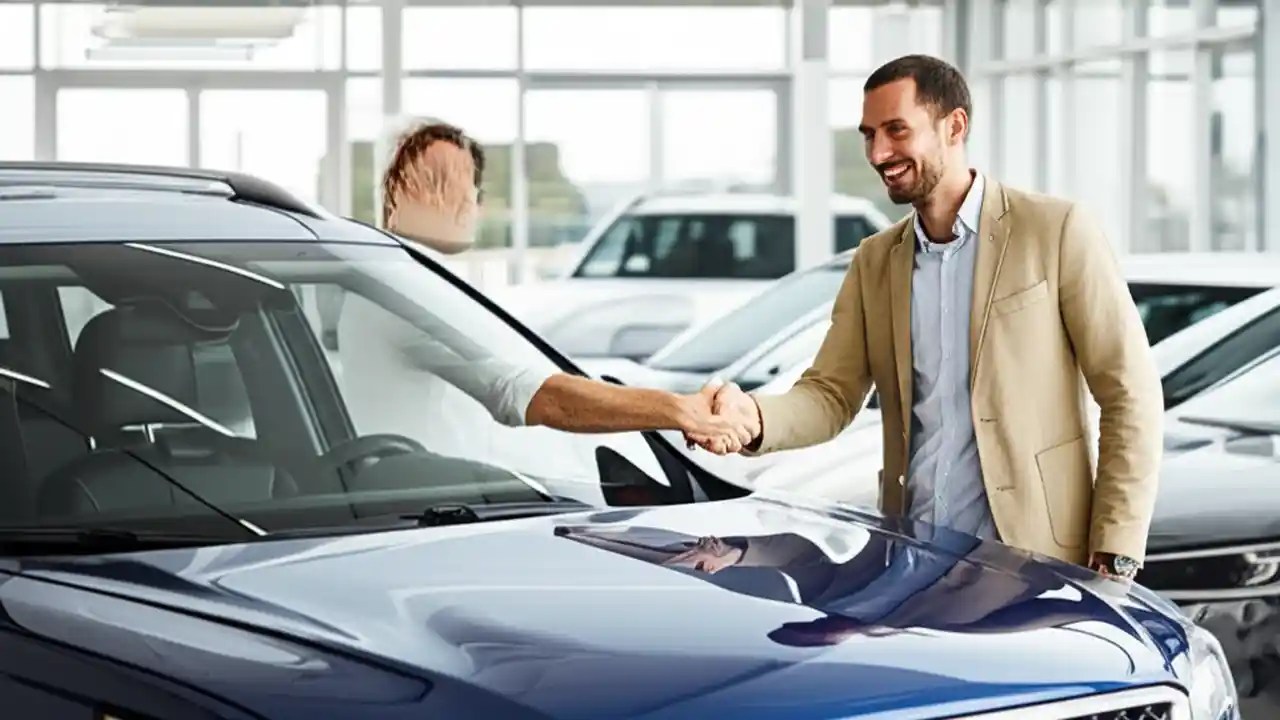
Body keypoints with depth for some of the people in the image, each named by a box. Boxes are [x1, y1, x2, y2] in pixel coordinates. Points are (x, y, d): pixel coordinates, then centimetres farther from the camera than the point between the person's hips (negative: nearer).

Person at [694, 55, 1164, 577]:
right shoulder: (874, 261, 13)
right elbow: (831, 394, 7)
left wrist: (1113, 559, -11)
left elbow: (1130, 395, -5)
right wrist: (756, 419, -16)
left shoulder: (1056, 231, -4)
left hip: (1037, 559, -4)